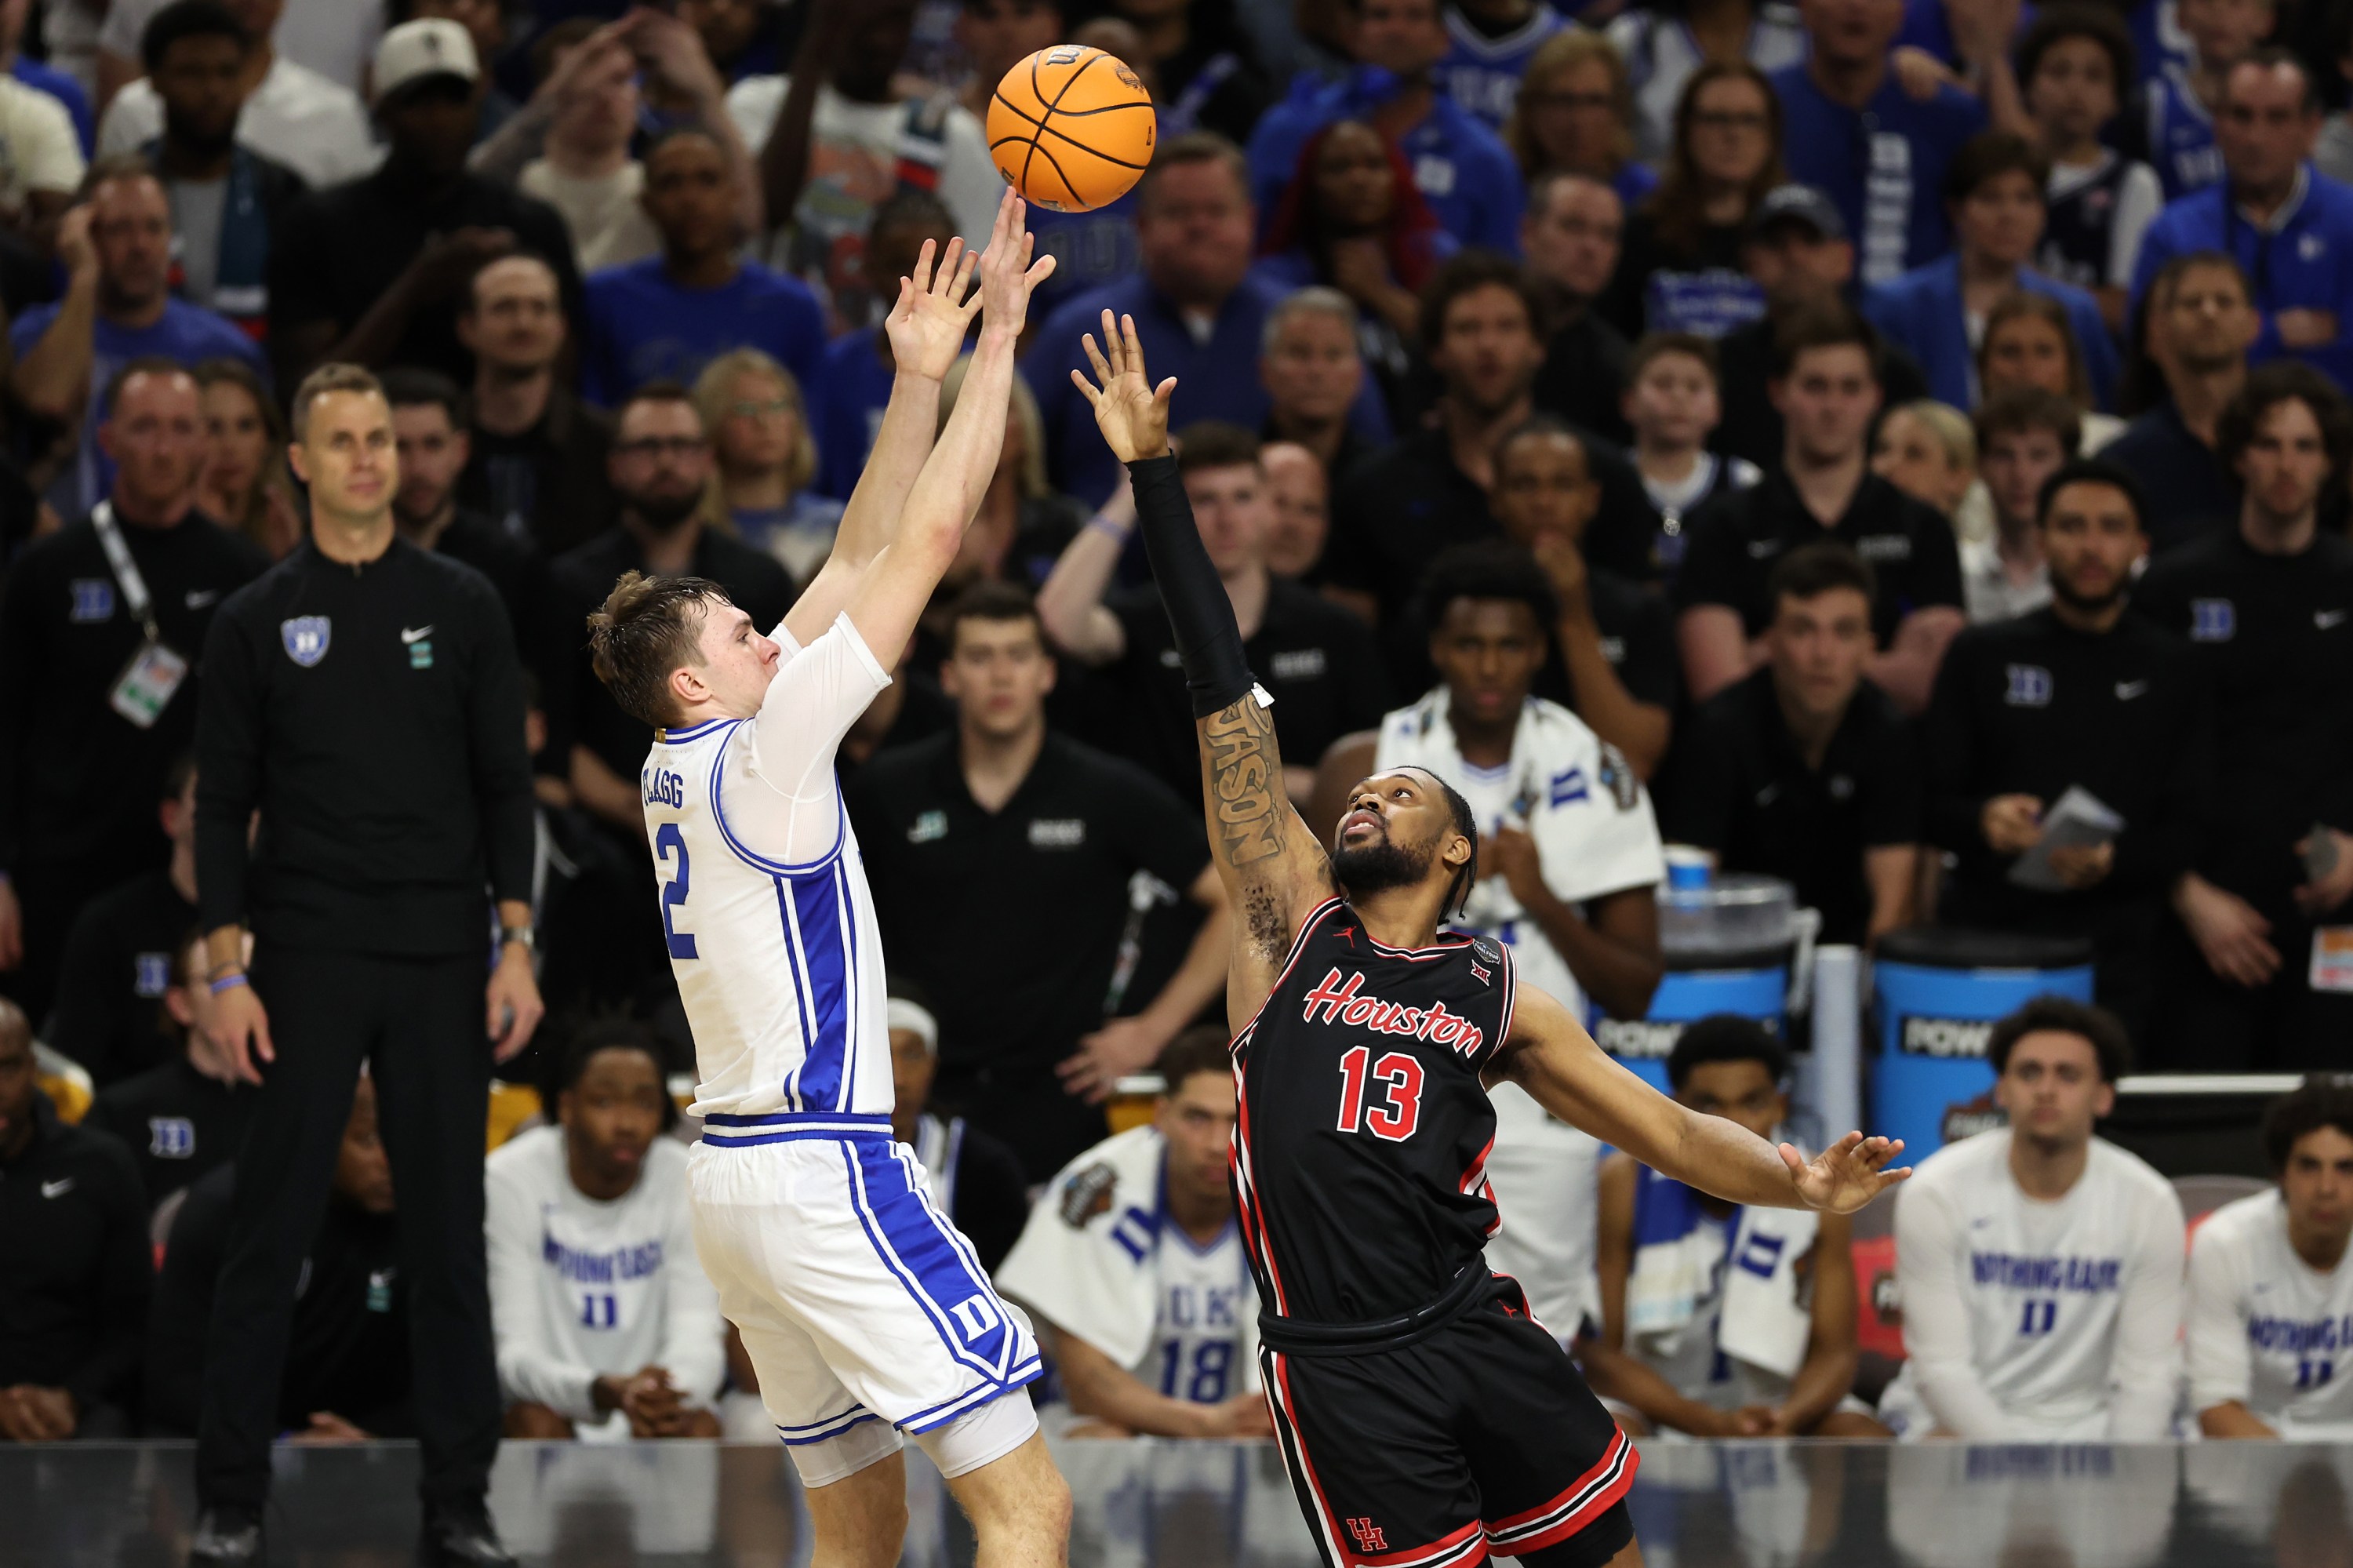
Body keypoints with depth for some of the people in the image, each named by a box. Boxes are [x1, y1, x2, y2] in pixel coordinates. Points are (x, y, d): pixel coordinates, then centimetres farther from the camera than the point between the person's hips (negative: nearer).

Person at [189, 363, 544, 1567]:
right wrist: (228, 971, -7)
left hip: (441, 966, 1)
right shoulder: (257, 622, 2)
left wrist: (516, 946, -5)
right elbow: (222, 806, 1)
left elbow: (505, 786, 4)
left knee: (448, 1234, 4)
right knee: (269, 1236, 0)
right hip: (306, 963, -1)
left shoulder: (461, 607, 5)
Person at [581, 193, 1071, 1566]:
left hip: (742, 1179, 10)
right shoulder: (757, 758, -12)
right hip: (823, 1178, -10)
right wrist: (998, 341, -8)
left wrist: (921, 379, 13)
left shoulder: (686, 763, 11)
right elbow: (926, 545, -13)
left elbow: (860, 561, 16)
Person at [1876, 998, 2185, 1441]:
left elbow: (2147, 1372, -2)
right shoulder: (1937, 1193, -9)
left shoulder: (2149, 1203, -2)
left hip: (2086, 1428, 2)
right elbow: (1942, 1367, -12)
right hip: (1952, 1421, -2)